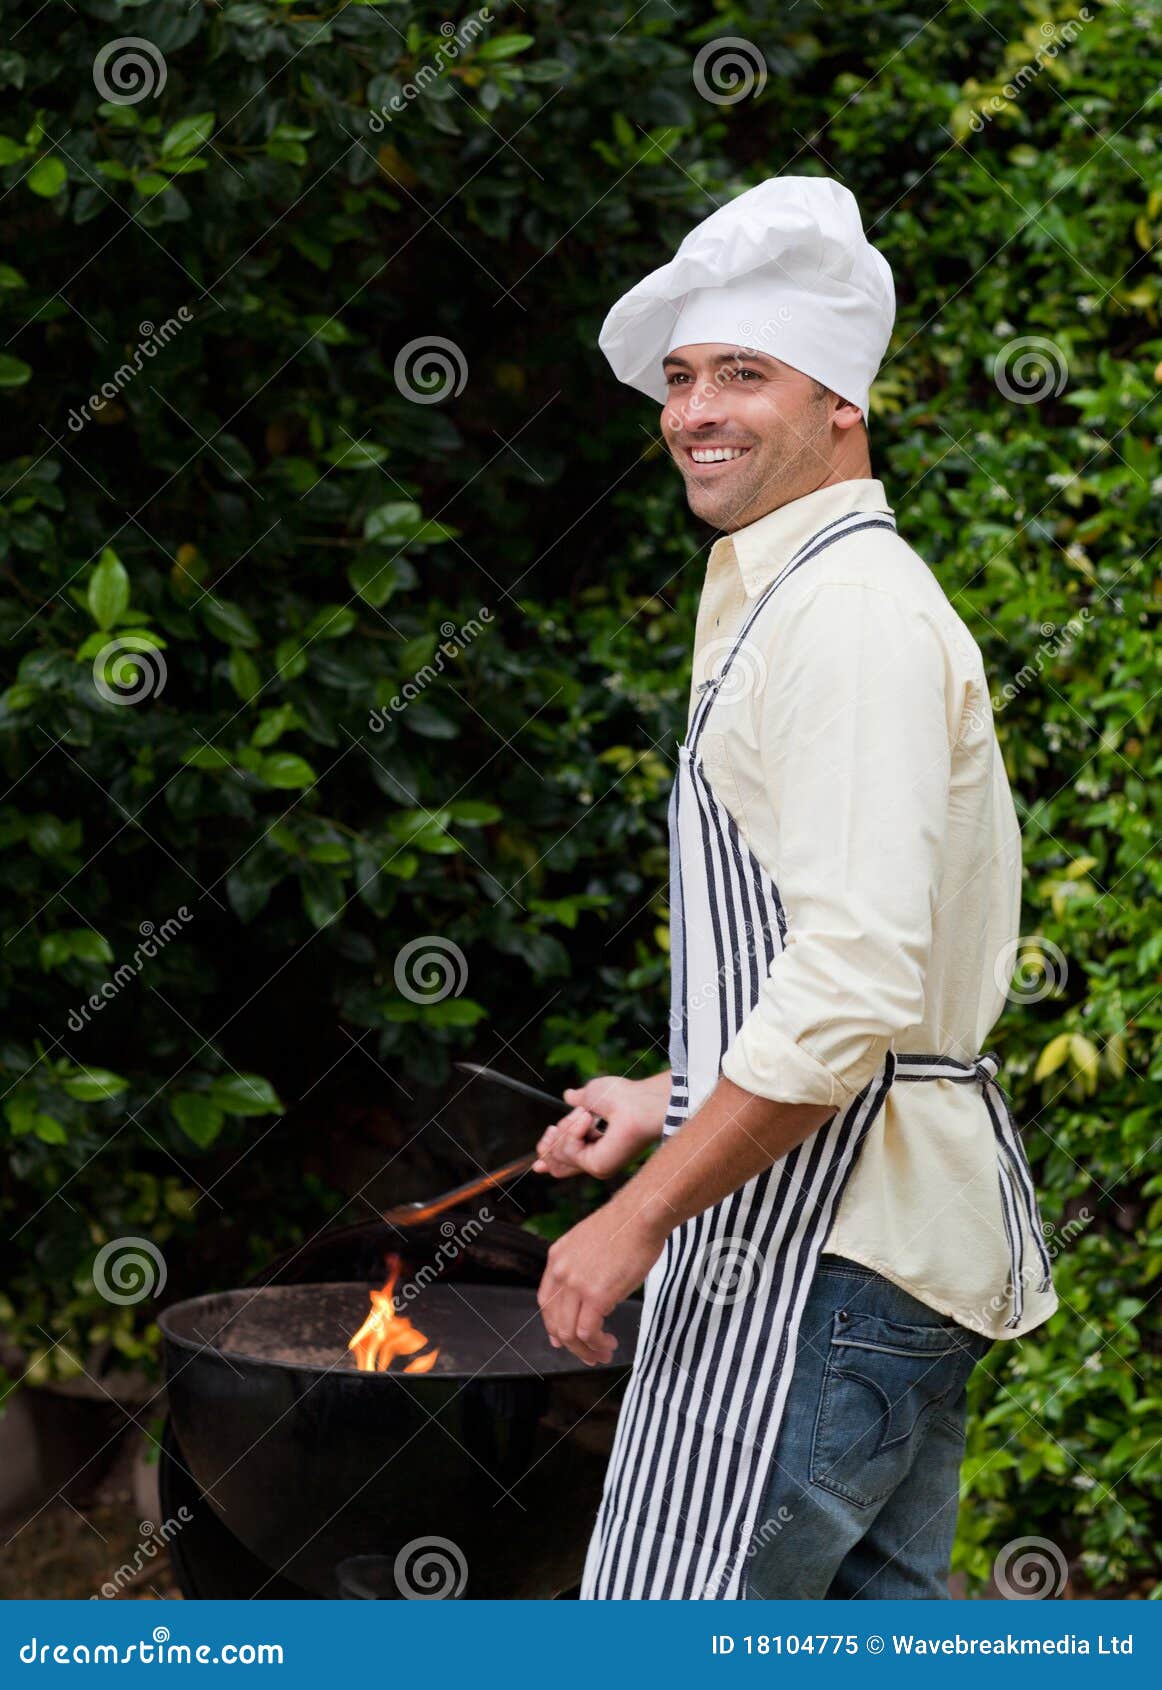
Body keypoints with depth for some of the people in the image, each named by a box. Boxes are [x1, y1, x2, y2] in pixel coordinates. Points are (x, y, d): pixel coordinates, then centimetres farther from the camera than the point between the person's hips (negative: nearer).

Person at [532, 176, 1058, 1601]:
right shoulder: (791, 600, 20)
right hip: (907, 1225, 11)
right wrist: (671, 1098, 25)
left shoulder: (852, 610, -14)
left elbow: (853, 989, -24)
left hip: (825, 1232, -11)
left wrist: (638, 1217, -20)